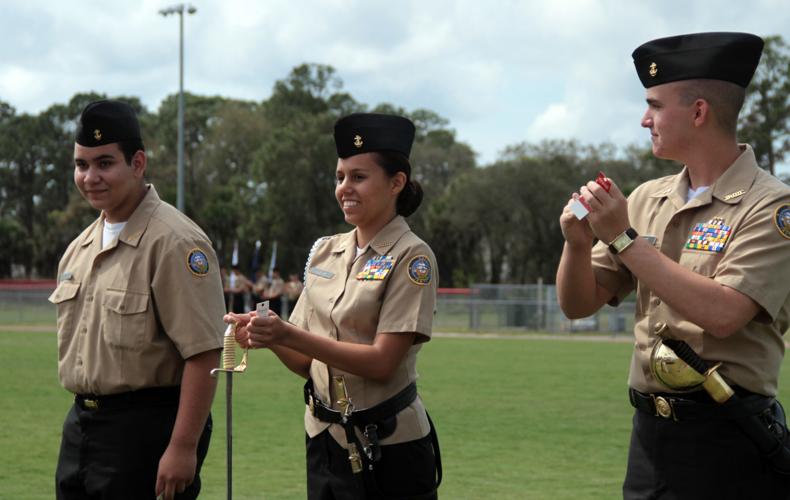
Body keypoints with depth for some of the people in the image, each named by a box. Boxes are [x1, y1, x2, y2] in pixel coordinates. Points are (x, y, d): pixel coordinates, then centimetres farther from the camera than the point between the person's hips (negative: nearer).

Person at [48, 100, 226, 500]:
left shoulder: (174, 241, -14)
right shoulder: (79, 248, 13)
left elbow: (203, 354, -20)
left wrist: (183, 447, -22)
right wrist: (82, 419, 14)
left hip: (147, 428, -8)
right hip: (82, 423, 8)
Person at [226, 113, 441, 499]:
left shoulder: (411, 257, -8)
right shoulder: (324, 252, 8)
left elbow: (382, 362, -17)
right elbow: (307, 363, 9)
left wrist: (288, 335, -24)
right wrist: (267, 336, -11)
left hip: (388, 451, -5)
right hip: (325, 442, 5)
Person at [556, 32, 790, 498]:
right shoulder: (648, 200, 8)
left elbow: (721, 315, -23)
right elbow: (579, 304, 10)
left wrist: (624, 238, -19)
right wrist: (578, 244, -11)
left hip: (727, 442, -6)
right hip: (650, 433, 6)